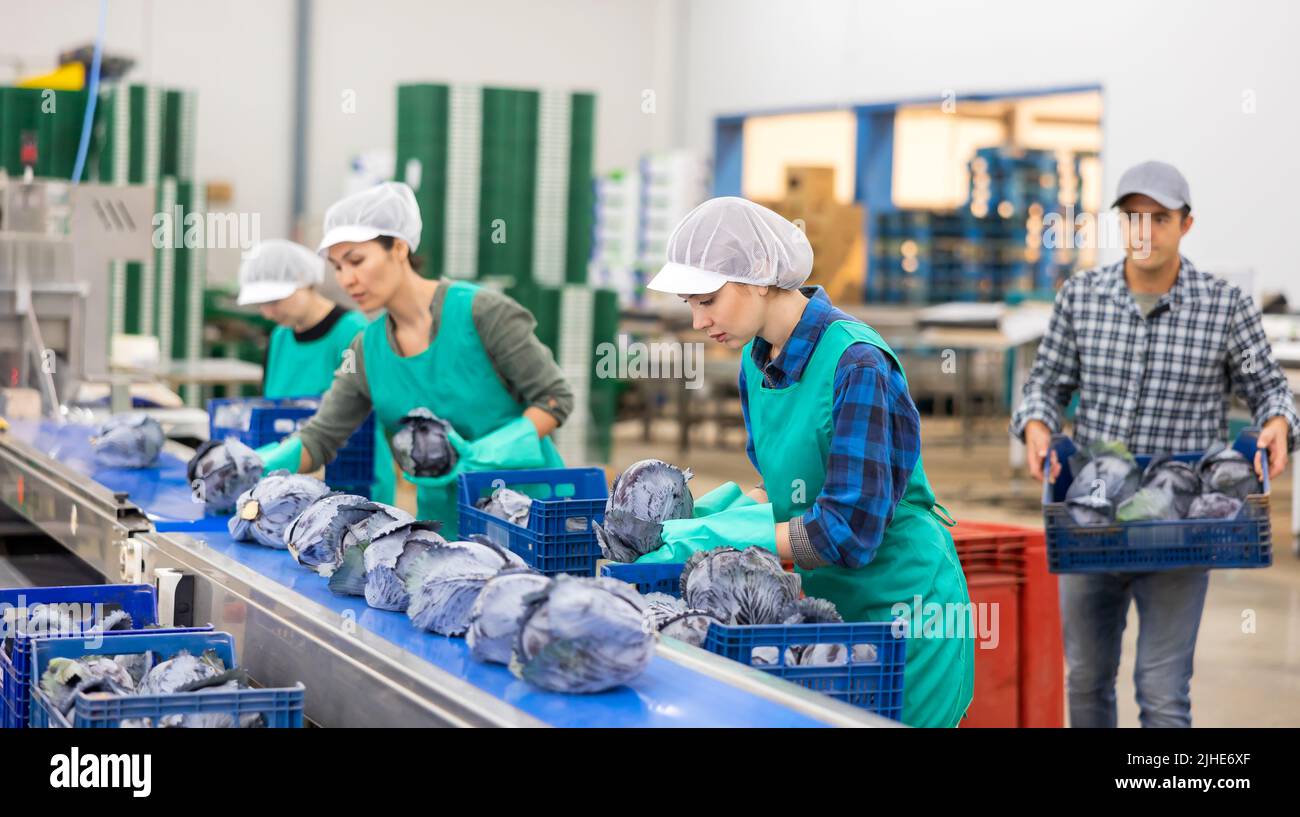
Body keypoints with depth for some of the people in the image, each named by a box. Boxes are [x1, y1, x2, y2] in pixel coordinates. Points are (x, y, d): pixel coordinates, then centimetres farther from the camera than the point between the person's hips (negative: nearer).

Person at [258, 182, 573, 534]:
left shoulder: (482, 313, -14)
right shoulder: (367, 350, 2)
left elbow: (555, 398, -12)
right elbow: (320, 438, 3)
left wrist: (483, 455, -24)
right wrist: (258, 467, -17)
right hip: (443, 516, 5)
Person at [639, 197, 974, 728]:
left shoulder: (857, 364, -22)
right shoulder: (756, 362, 4)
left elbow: (848, 530, -25)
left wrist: (713, 538, -22)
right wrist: (706, 514, -4)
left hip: (902, 607, -7)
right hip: (829, 604, 7)